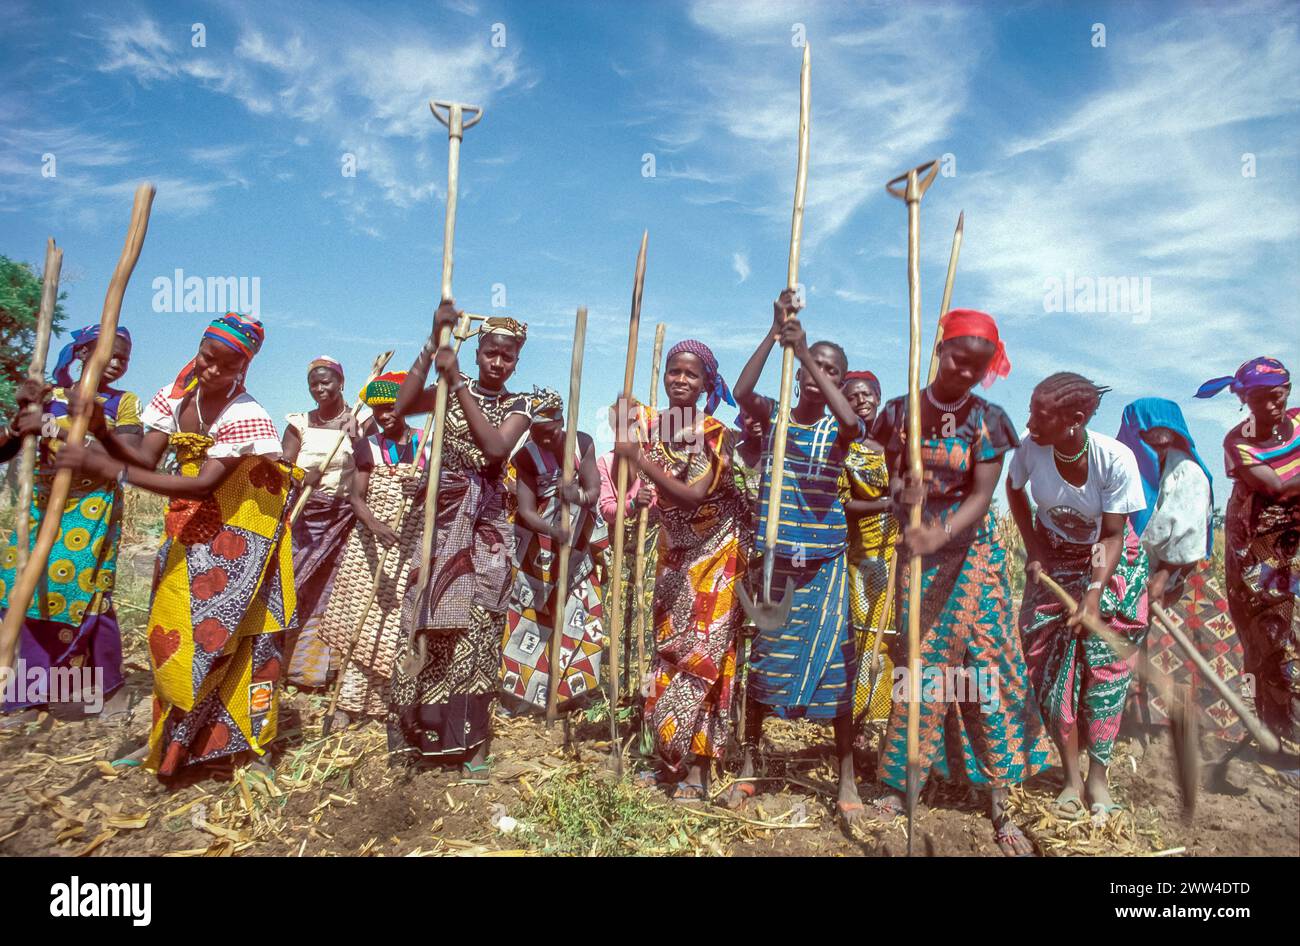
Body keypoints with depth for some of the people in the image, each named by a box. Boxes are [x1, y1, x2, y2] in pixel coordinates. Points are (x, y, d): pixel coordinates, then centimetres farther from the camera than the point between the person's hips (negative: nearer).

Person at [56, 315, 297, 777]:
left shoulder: (246, 416, -22)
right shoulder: (176, 396, -2)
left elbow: (203, 484, -30)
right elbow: (146, 459, -7)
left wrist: (112, 470, -33)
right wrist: (103, 433, -26)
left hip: (237, 533, -6)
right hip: (190, 528, 6)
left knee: (232, 630, -3)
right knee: (172, 630, 10)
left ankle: (246, 740, 11)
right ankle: (169, 739, 25)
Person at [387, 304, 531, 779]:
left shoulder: (516, 407, 5)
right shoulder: (450, 389, 6)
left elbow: (496, 447, -16)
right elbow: (403, 405, -13)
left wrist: (458, 383, -17)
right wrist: (434, 342, -16)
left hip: (484, 526, 0)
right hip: (438, 516, 1)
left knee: (476, 629, 0)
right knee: (424, 622, 2)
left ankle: (472, 742, 10)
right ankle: (414, 731, 16)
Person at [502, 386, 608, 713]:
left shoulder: (583, 443, -9)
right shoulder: (525, 457, -14)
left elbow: (594, 490, -9)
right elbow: (526, 510, -17)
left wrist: (579, 496, -33)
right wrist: (553, 530, -37)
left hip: (580, 540, 2)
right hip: (541, 545, -2)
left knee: (578, 609, 6)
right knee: (533, 609, -2)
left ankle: (576, 680, 20)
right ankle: (521, 684, 9)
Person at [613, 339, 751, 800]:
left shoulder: (714, 433, -14)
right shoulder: (648, 424, -2)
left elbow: (696, 494, -26)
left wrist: (640, 459, -33)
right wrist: (623, 431, -21)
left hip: (718, 554, -4)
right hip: (676, 554, 4)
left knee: (701, 655, -5)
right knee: (668, 653, 4)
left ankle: (695, 768, 4)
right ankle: (672, 756, 16)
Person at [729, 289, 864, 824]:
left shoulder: (839, 428, 1)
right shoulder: (772, 414, 3)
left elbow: (852, 420, -23)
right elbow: (741, 390, -17)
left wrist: (804, 348, -26)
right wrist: (776, 331, -22)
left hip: (824, 562, 0)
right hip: (771, 557, 1)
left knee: (834, 662, 1)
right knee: (760, 658, 9)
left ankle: (846, 777, 15)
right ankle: (748, 763, 25)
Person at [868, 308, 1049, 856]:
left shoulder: (988, 420, -5)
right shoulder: (902, 411, -1)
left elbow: (982, 495, -13)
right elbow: (887, 476, 4)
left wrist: (942, 533, -30)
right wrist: (901, 491, -20)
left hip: (972, 554, -1)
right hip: (917, 552, 1)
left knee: (986, 664, -1)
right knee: (919, 665, 5)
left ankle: (1000, 802, 10)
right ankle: (903, 781, 19)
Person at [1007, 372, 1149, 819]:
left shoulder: (1115, 459, -28)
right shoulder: (1030, 448, -23)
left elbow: (1112, 536, -19)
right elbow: (1015, 490, 0)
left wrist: (1094, 594, -29)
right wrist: (1033, 550, -4)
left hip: (1110, 562, -2)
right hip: (1053, 559, 2)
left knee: (1105, 665, -3)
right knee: (1051, 663, -1)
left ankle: (1098, 775, 13)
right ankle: (1072, 778, 11)